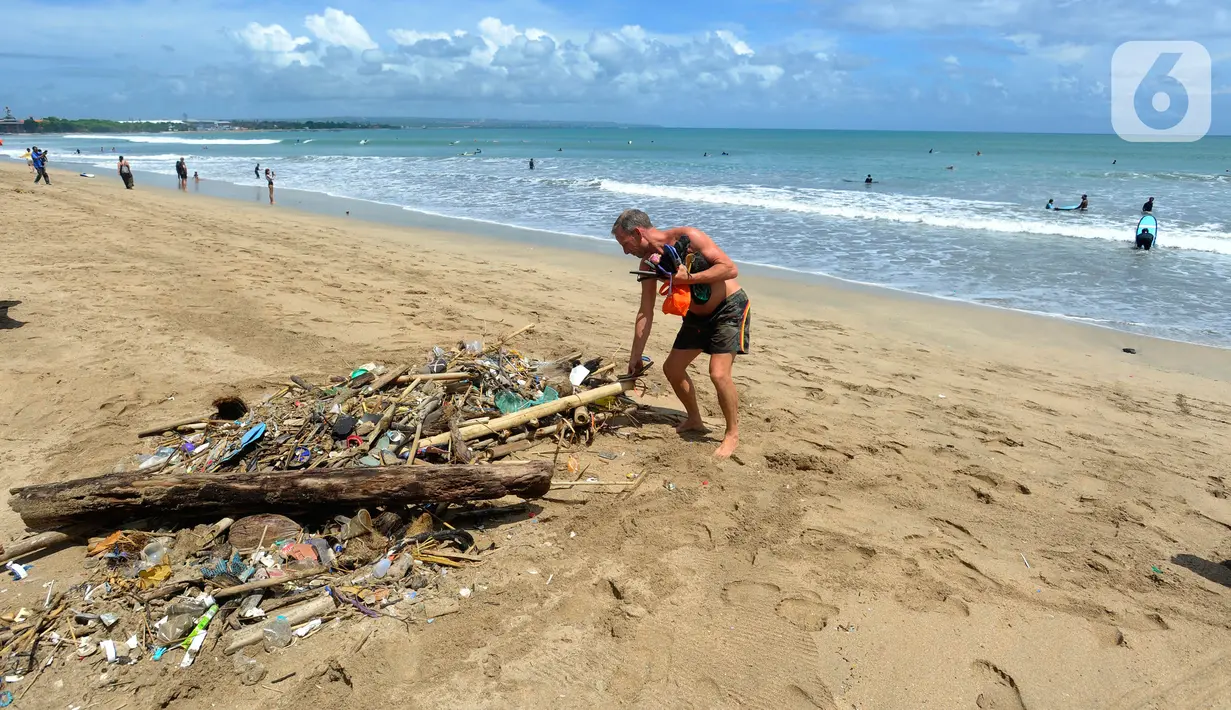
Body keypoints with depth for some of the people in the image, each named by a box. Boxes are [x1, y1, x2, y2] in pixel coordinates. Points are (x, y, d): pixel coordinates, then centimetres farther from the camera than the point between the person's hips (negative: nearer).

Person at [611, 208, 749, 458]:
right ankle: (694, 420, 30)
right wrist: (635, 357, 0)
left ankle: (732, 434, 2)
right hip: (697, 315, 8)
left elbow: (730, 269, -26)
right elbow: (645, 314, 0)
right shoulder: (649, 263, -4)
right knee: (672, 368, 9)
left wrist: (689, 278, -32)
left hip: (730, 308, -7)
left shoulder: (688, 237, -23)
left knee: (718, 373, -19)